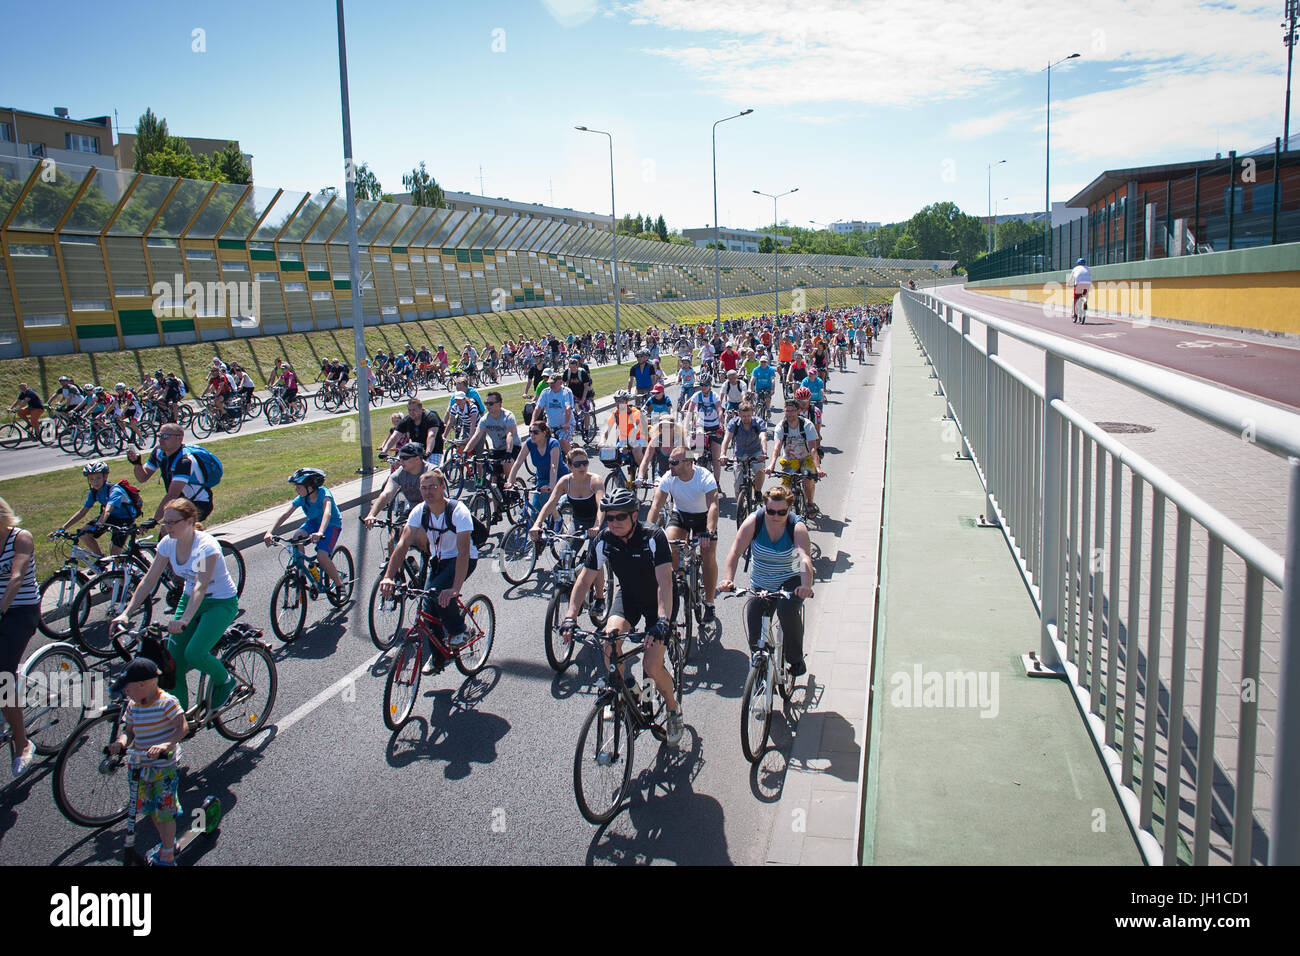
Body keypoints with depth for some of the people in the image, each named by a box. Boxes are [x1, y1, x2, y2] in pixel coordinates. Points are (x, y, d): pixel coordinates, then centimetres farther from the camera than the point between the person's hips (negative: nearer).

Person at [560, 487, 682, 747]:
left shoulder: (653, 538, -28)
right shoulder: (604, 541, -15)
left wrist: (663, 620, -50)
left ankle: (673, 707, 16)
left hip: (657, 601, -4)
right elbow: (584, 579, -12)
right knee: (610, 638, -26)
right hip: (628, 595, 4)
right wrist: (571, 616, -25)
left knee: (652, 667, -15)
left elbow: (664, 581, -36)